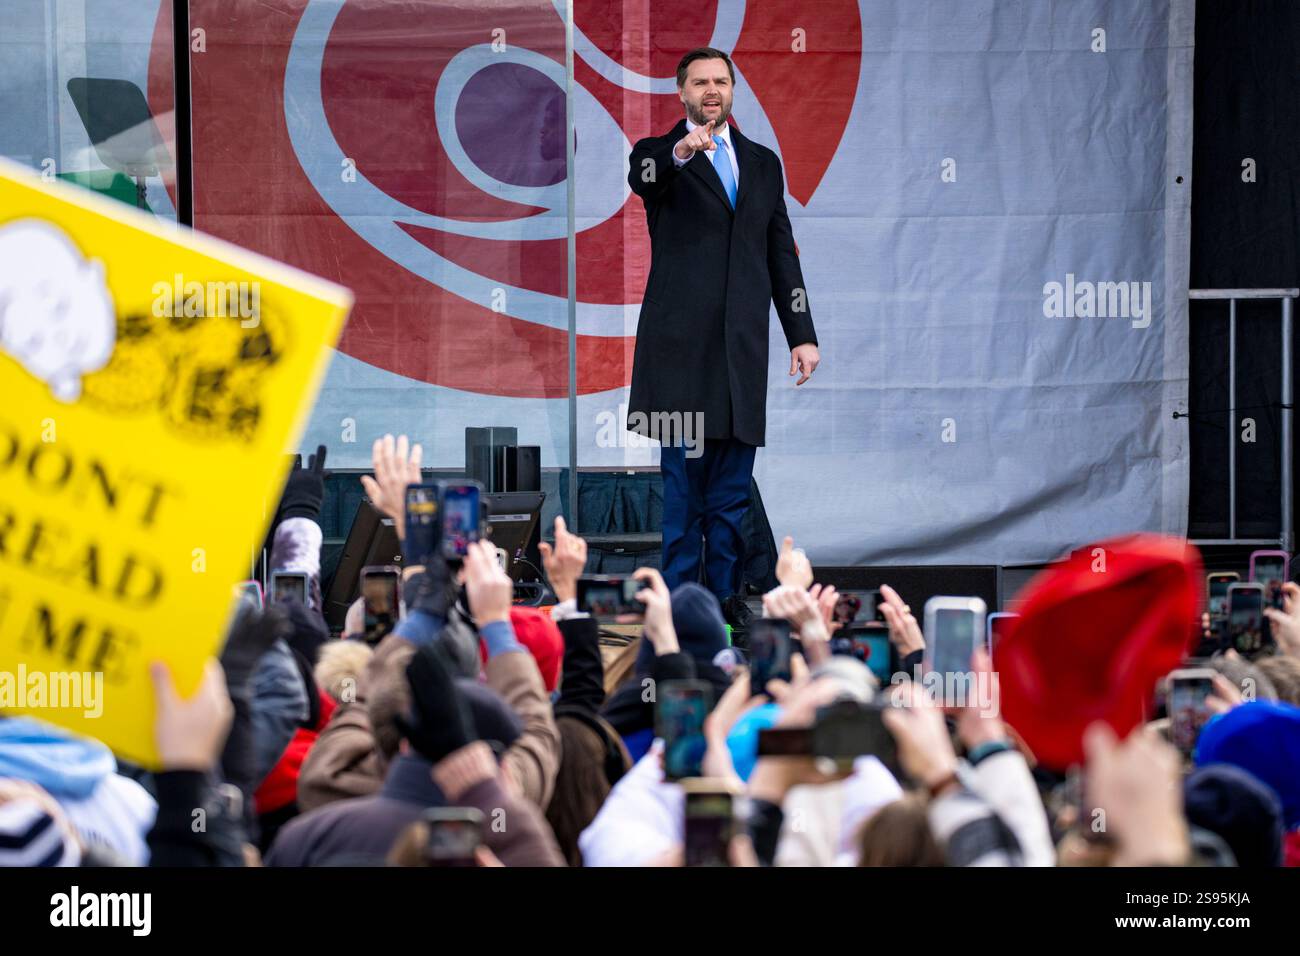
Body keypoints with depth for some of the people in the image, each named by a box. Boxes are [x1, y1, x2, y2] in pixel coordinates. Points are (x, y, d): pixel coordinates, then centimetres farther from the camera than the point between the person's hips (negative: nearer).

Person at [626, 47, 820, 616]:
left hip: (742, 343, 4)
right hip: (681, 341, -4)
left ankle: (726, 594, 8)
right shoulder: (659, 154, 5)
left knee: (732, 483, 4)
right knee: (683, 474, -6)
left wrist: (802, 334, 12)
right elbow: (644, 180, -21)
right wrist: (681, 153, -44)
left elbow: (781, 254, 19)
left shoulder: (763, 163, 18)